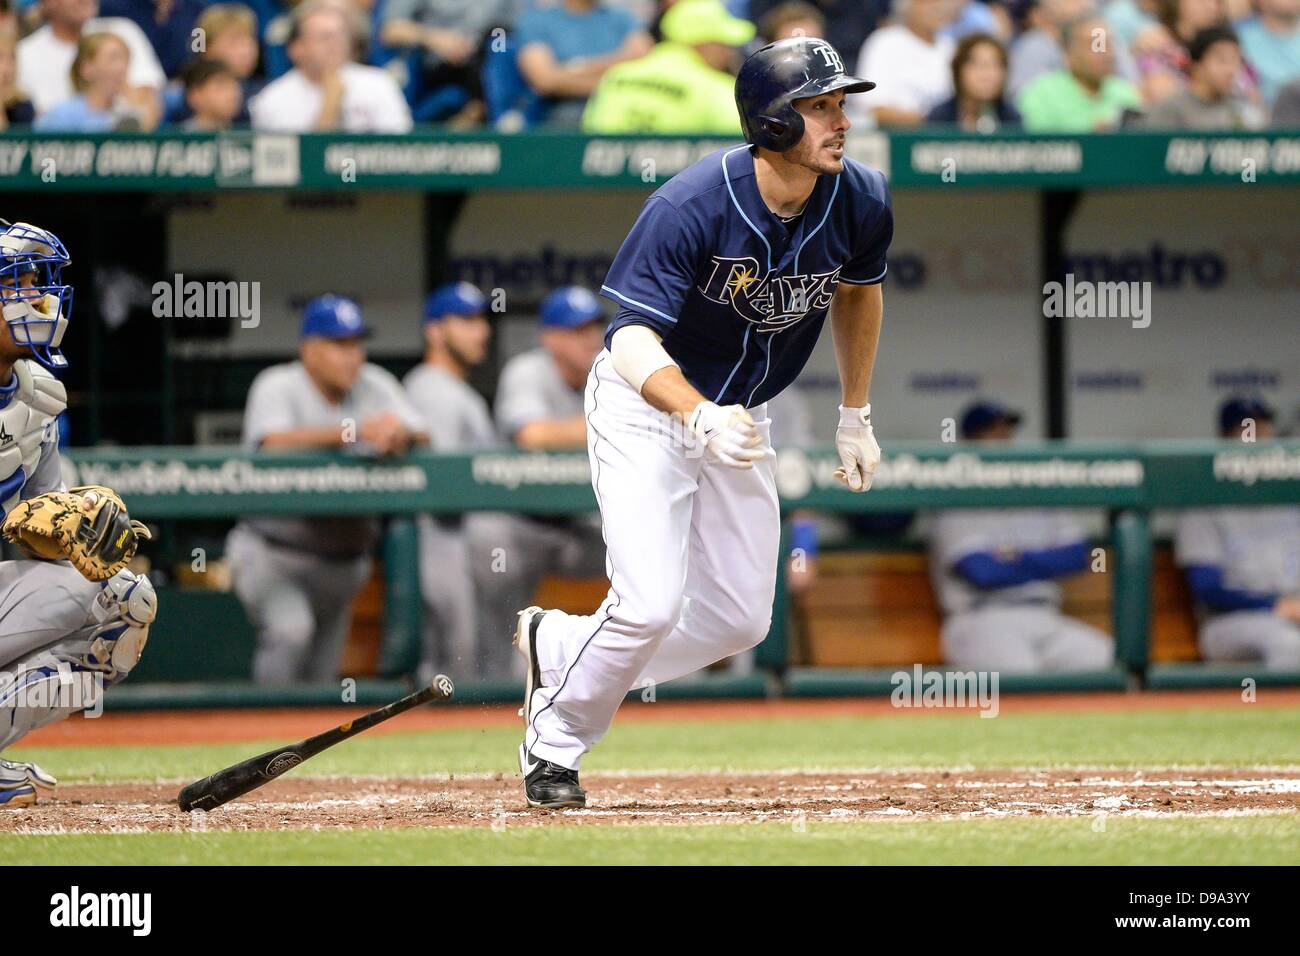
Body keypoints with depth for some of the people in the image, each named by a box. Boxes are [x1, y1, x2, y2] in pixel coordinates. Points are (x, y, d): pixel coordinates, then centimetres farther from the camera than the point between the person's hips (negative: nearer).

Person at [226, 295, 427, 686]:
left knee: (322, 676, 9)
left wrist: (399, 434, -32)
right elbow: (276, 444, -31)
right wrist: (354, 431, -40)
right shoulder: (277, 387, -11)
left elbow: (423, 437, -7)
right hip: (271, 553, -5)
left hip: (343, 561, 5)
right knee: (290, 628, -31)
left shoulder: (375, 386, 4)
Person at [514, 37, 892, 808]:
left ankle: (559, 648, 28)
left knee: (739, 622, 7)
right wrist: (703, 420, -52)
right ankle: (555, 743, 9)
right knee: (652, 604, -18)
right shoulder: (692, 206, -31)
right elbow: (633, 342, -35)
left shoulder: (860, 203, -14)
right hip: (646, 404, -6)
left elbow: (859, 290, 10)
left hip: (741, 415, 6)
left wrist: (856, 416, 13)